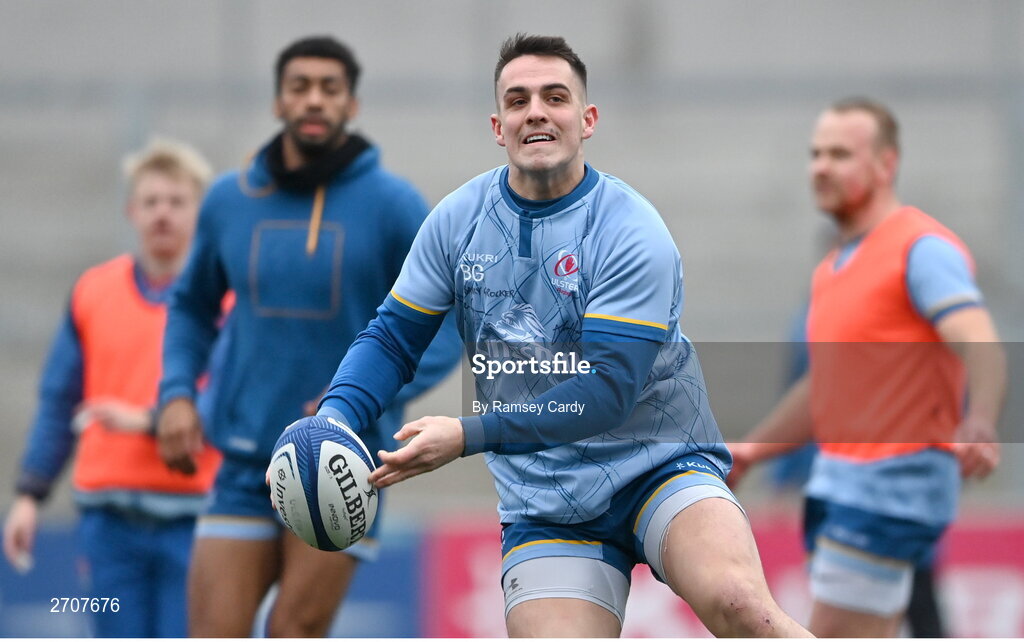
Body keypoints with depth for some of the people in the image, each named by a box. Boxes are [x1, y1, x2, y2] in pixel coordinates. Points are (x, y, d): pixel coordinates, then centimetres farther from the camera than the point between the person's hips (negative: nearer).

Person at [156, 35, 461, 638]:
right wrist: (177, 394, 4)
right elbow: (193, 305, 21)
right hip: (245, 465, 3)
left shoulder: (392, 204, -4)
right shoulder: (230, 199, 6)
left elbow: (450, 323, -2)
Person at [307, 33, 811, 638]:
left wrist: (468, 436, -25)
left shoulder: (631, 233, -12)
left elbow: (608, 391, -20)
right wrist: (334, 420, -10)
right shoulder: (457, 220, 3)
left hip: (659, 467, -4)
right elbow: (393, 339, 10)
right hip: (545, 508, 4)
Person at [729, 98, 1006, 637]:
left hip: (895, 486, -9)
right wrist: (749, 451, 21)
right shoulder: (836, 268, 17)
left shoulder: (922, 248, -13)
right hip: (839, 481, 9)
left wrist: (979, 426, -47)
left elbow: (983, 351, -27)